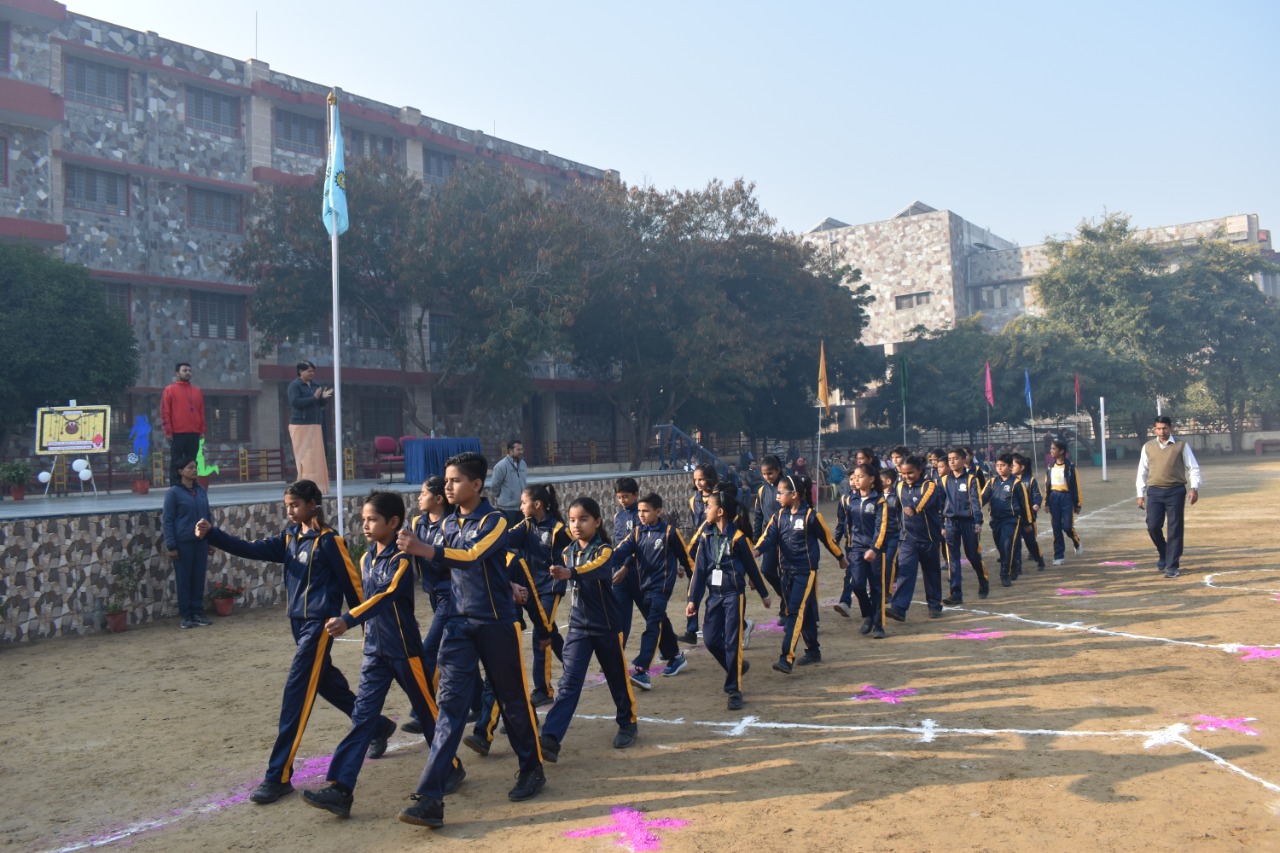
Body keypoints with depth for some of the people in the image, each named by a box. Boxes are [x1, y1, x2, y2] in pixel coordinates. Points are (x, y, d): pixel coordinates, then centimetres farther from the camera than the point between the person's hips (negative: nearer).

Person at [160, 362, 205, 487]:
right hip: (177, 434, -4)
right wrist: (168, 431, -9)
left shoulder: (197, 391, 15)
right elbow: (165, 412, -2)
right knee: (176, 463, -2)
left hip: (194, 434, 4)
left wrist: (202, 430, 8)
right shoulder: (169, 390, 2)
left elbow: (201, 412, 16)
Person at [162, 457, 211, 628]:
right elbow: (167, 520, -5)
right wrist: (171, 546, -10)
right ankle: (186, 615, 10)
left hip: (201, 542, 4)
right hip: (183, 543, -4)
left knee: (199, 577, 6)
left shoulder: (201, 491, 9)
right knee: (184, 579, 2)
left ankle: (198, 613, 15)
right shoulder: (173, 492, -5)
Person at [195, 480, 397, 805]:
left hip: (320, 624, -8)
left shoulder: (328, 540, -12)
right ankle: (379, 727, 39)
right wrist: (211, 534, -12)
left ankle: (279, 776, -6)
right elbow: (253, 549, 0)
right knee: (330, 686, 19)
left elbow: (351, 582, -8)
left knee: (296, 695, -9)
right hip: (299, 622, 8)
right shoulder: (289, 537, 9)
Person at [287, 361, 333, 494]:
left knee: (317, 456, 6)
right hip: (301, 425, -7)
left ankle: (316, 486, 10)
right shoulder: (294, 385, -5)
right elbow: (295, 402, -19)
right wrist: (314, 398, -23)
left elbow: (321, 404, 15)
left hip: (315, 425, 7)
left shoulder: (315, 385, 14)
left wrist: (324, 397, -7)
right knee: (305, 457, -8)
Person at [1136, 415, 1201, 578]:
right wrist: (1140, 494, 7)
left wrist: (1194, 487, -13)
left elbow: (1193, 468, 1)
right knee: (1153, 526, -3)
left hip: (1176, 491, -2)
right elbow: (1142, 471, 11)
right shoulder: (1148, 447, 8)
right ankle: (1164, 555, 25)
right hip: (1154, 492, 2)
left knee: (1175, 529, -1)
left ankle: (1172, 566, 7)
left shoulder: (1181, 446, 2)